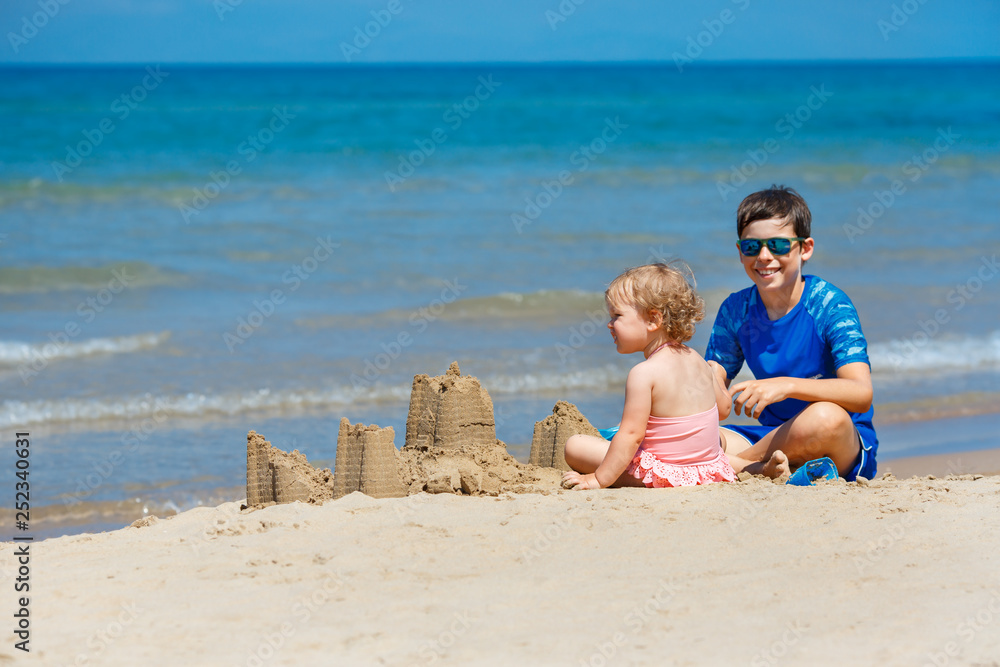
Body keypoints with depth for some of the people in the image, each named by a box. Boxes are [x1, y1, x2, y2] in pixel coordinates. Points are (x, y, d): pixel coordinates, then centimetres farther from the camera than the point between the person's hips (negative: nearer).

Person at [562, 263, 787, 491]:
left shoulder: (644, 373, -21)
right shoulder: (696, 360, 3)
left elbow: (631, 435, -25)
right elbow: (724, 407, 15)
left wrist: (599, 479, -22)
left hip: (666, 473, -9)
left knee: (575, 446, -9)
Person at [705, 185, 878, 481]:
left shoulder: (829, 304, -11)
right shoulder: (736, 310, 4)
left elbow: (861, 395, -24)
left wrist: (786, 386, -37)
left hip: (846, 448, -4)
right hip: (776, 439, 4)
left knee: (826, 417, -39)